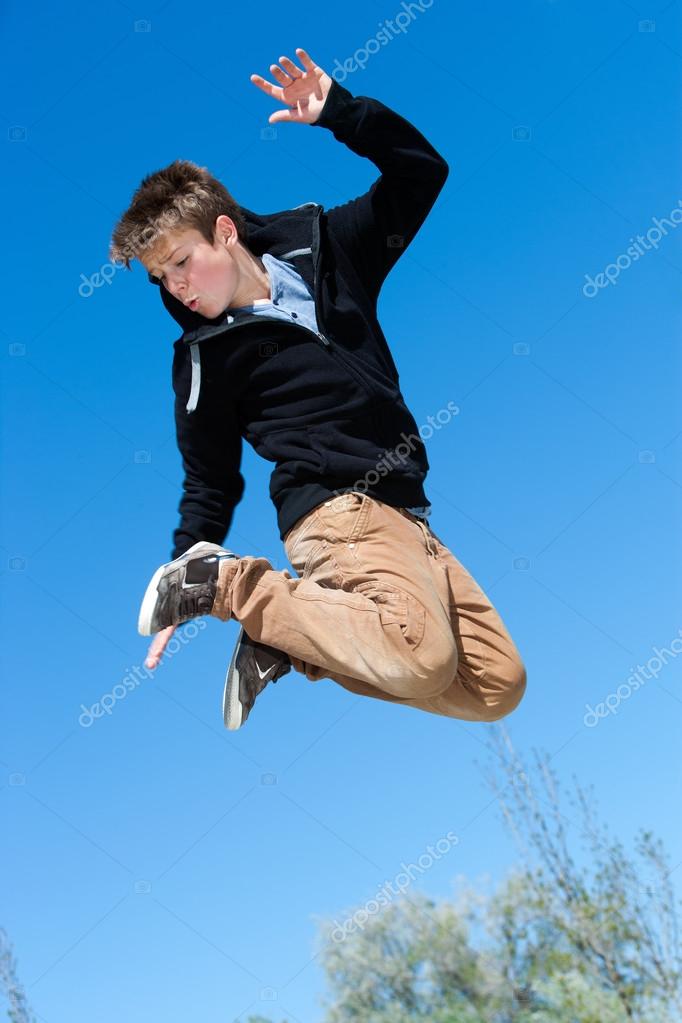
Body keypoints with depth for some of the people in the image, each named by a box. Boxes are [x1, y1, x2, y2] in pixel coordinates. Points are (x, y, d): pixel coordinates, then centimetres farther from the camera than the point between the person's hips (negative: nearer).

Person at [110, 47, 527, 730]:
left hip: (402, 514, 5)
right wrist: (186, 587, 6)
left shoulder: (326, 248, 13)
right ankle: (229, 583, -15)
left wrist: (339, 111, -1)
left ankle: (292, 638, 0)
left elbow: (421, 171, 11)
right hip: (334, 508, -5)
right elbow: (210, 482, 10)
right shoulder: (206, 355, 4)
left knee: (499, 687, -1)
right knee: (424, 654, -32)